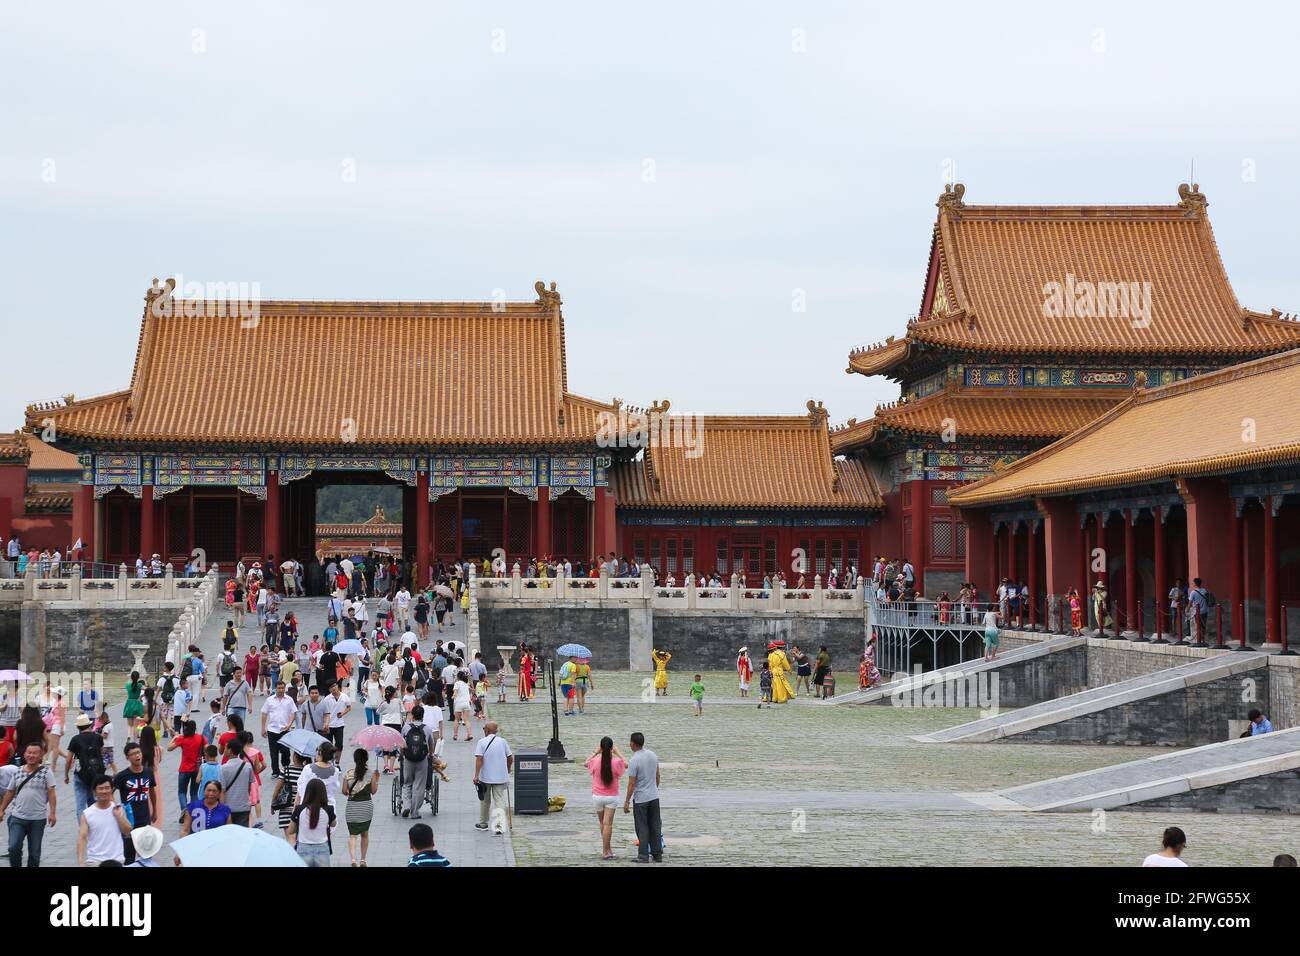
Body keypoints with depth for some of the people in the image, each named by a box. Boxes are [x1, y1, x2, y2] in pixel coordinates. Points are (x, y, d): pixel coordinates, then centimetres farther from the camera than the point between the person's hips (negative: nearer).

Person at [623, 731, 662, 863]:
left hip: (640, 799, -6)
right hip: (654, 796, 6)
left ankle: (644, 855, 1)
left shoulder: (634, 761, -19)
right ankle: (658, 854, 15)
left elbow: (631, 784, -17)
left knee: (642, 828, 1)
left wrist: (627, 802, -10)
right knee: (655, 826, 12)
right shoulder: (653, 755, 2)